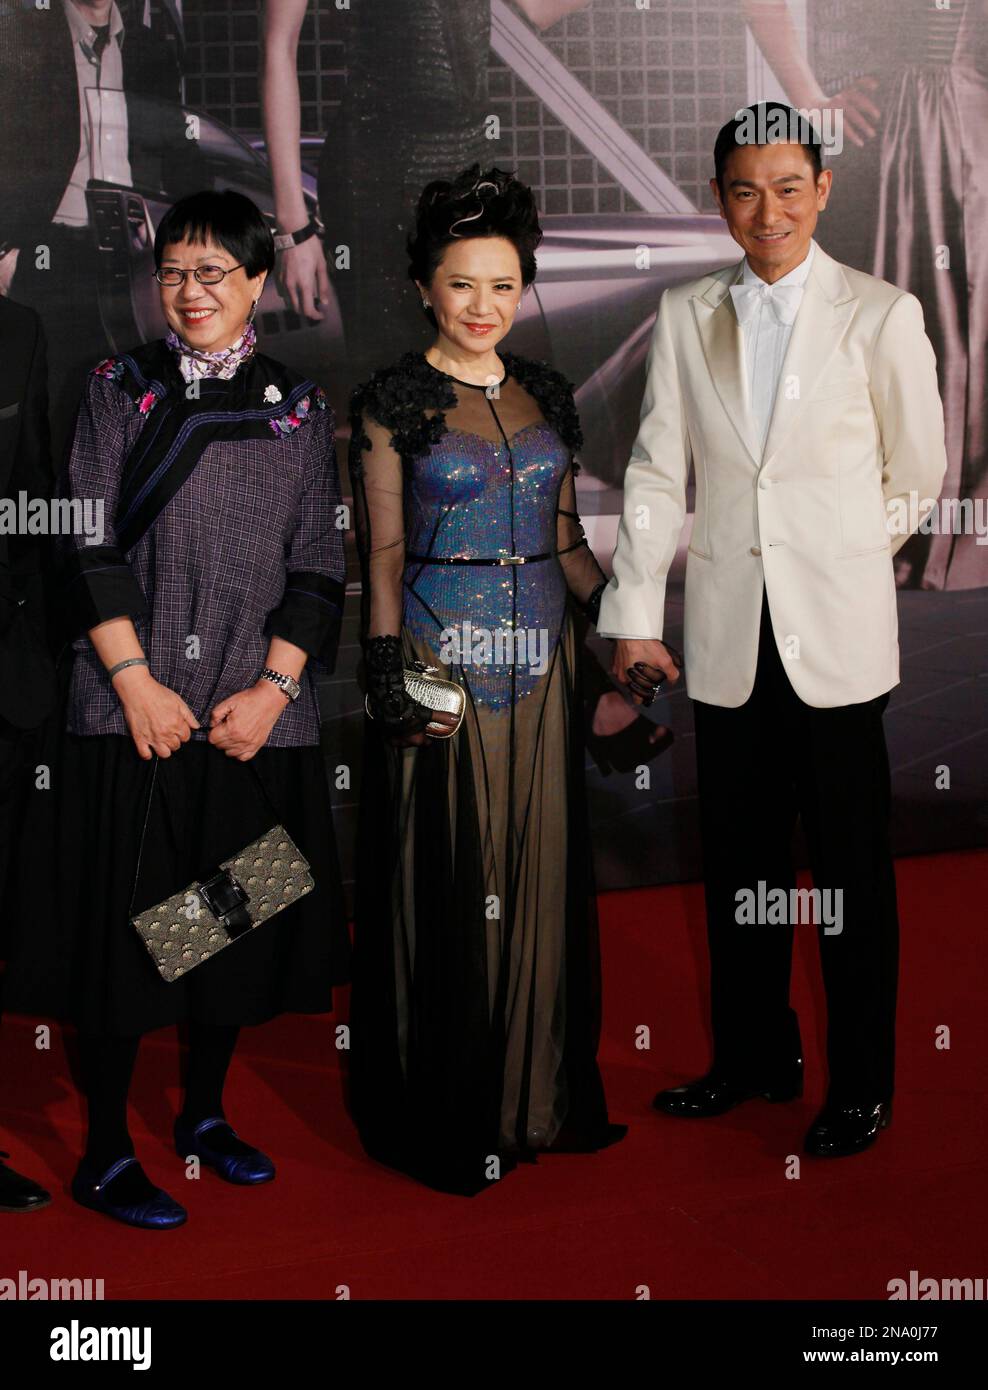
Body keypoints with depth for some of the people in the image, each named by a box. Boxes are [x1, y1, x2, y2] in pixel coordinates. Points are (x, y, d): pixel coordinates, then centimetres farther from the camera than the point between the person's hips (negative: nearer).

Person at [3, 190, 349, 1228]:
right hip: (134, 705, -2)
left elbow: (318, 561, 5)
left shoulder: (299, 408, 9)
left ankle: (205, 1112, 29)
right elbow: (87, 546, -2)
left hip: (255, 712, 2)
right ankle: (105, 1153, 11)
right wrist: (136, 682, -12)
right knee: (123, 924, 0)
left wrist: (272, 687, -7)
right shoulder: (120, 389, 5)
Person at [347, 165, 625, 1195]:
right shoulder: (392, 402, -4)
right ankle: (444, 1119, 15)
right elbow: (383, 552, -6)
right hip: (442, 662, -5)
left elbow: (564, 538, 15)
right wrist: (390, 676, -14)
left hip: (540, 661, 5)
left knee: (539, 872, 10)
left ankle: (538, 1091, 25)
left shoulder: (545, 395, 10)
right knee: (447, 881, 1)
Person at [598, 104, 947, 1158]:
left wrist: (845, 554, 11)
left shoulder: (881, 314, -2)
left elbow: (916, 469, 8)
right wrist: (634, 614, 3)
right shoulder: (685, 316, 6)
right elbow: (656, 470, 6)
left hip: (836, 634, -3)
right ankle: (753, 1058, 29)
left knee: (850, 867, 4)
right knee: (738, 860, 12)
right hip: (727, 634, 3)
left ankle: (861, 1085, 19)